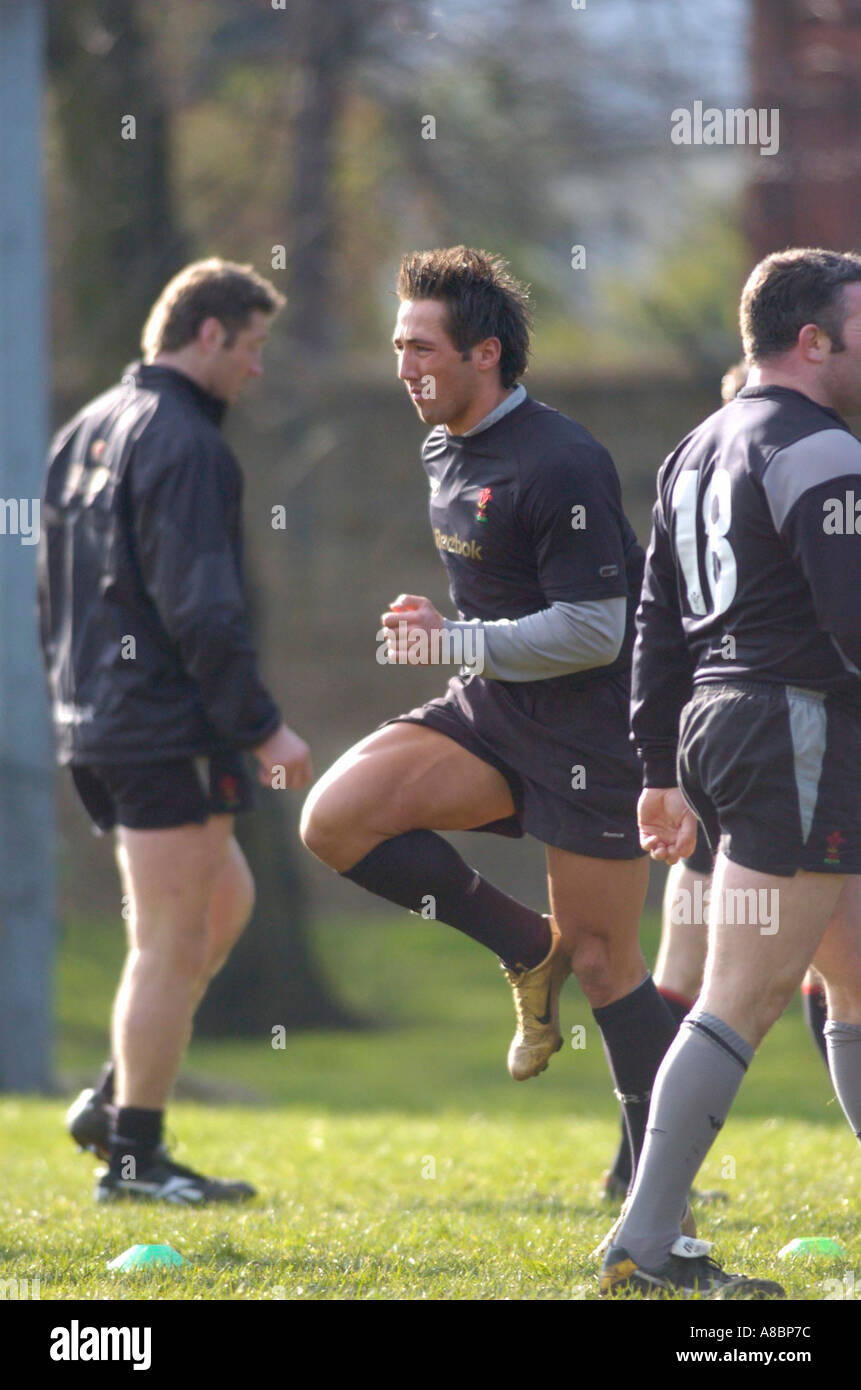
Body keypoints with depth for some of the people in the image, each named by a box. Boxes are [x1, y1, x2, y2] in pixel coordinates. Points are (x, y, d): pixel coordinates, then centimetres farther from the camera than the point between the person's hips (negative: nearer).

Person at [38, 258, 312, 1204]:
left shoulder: (85, 432, 15)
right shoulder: (182, 444, -15)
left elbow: (52, 592, 20)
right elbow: (198, 608, -21)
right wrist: (262, 727, -17)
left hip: (93, 723, 10)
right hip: (168, 727, -10)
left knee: (224, 900, 20)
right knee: (169, 944, -3)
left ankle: (116, 1100, 14)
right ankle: (135, 1154, 0)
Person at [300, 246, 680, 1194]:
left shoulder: (561, 465, -19)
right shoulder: (443, 454, 10)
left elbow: (595, 631, -21)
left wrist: (457, 640, -18)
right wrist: (443, 628, 7)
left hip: (593, 730, -8)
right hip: (494, 716, 8)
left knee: (600, 957, -4)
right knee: (335, 820, -11)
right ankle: (529, 950, 5)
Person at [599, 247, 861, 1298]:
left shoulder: (698, 451, 18)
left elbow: (656, 622, 20)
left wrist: (663, 770, 21)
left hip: (716, 726, 10)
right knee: (743, 1001, -9)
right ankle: (646, 1243, -11)